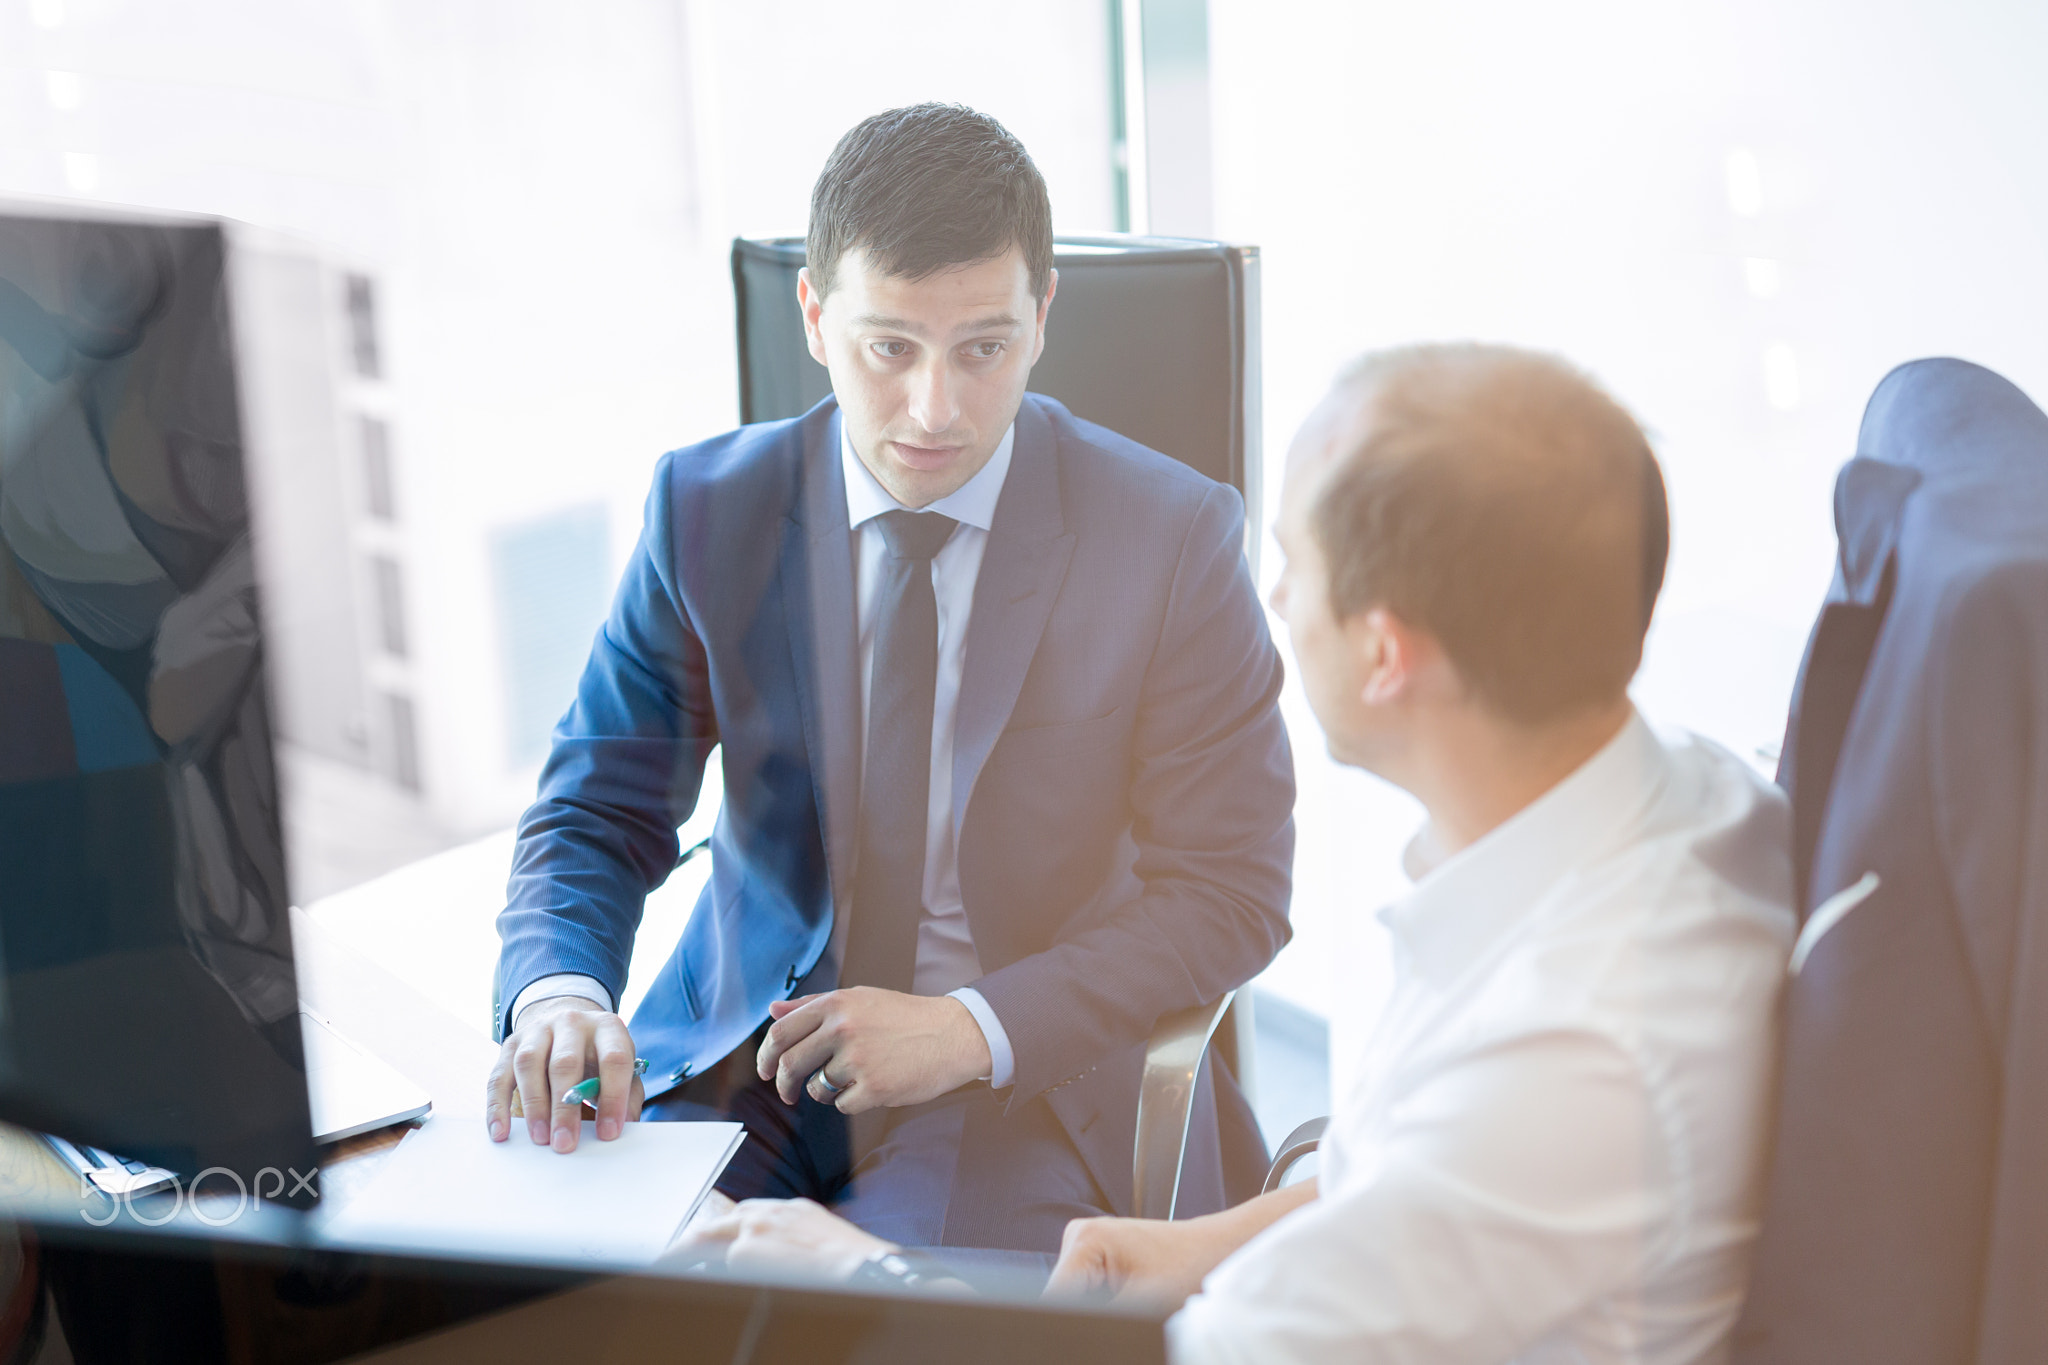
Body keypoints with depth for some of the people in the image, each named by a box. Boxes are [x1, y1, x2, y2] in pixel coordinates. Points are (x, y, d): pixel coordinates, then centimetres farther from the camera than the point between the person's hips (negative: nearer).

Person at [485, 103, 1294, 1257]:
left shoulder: (1171, 534, -10)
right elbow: (600, 814, 1)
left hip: (1039, 1078, -2)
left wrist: (971, 1028, -21)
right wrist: (559, 995, -22)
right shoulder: (710, 511, -4)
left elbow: (1232, 890, -8)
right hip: (754, 1053, 3)